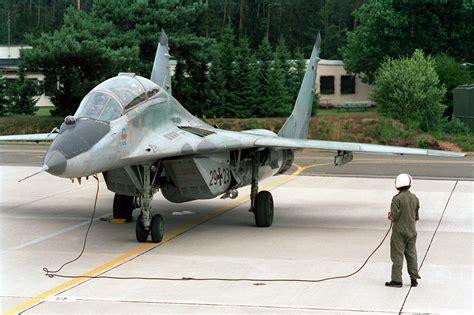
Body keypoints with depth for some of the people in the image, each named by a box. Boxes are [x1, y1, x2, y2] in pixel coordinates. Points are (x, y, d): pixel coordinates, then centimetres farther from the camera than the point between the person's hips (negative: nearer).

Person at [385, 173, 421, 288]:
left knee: (397, 255, 0)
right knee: (411, 254, 13)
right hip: (411, 230, 5)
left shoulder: (397, 198, -15)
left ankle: (397, 280, 1)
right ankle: (414, 279, 15)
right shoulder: (415, 198, 2)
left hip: (399, 231, -5)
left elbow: (394, 215, -20)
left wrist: (390, 216, 2)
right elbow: (417, 217, 7)